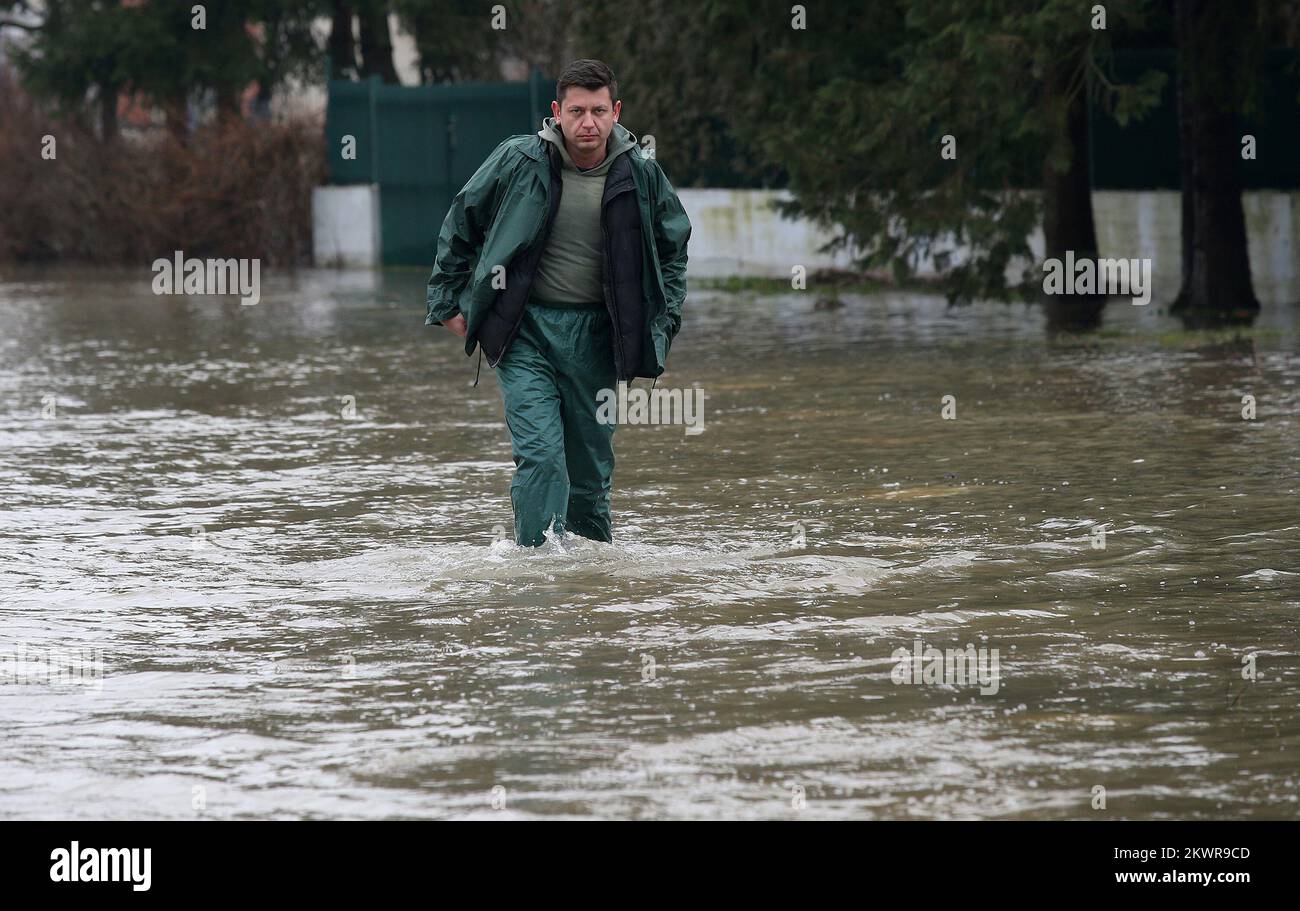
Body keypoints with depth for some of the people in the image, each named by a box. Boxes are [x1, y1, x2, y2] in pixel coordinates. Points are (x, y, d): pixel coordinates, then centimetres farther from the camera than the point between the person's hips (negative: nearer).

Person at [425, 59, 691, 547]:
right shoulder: (519, 162, -9)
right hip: (524, 329, -2)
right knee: (540, 454, -16)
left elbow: (673, 246, 16)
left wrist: (665, 320, 9)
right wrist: (447, 301, 7)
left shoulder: (641, 173, -2)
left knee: (591, 463, 8)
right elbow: (460, 225, 7)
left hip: (596, 335, 2)